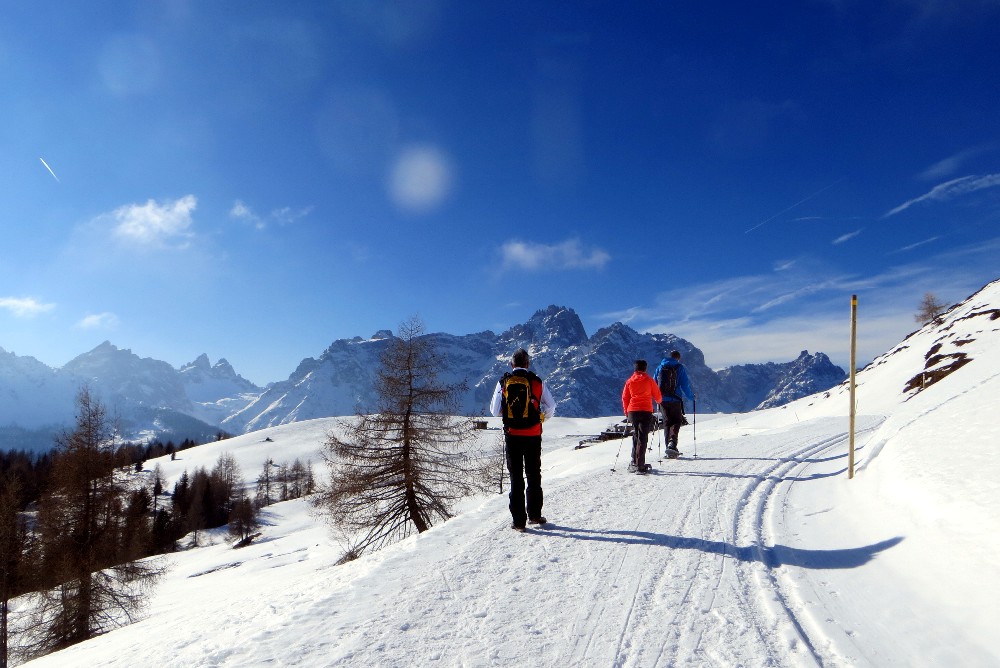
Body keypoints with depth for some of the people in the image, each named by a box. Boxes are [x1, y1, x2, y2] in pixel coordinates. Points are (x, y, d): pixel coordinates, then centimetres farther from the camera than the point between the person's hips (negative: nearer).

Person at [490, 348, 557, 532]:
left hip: (512, 435, 0)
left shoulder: (503, 382, -2)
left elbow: (494, 411, -1)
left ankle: (518, 520, 5)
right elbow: (551, 408, 1)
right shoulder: (536, 382, -2)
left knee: (516, 477, 6)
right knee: (534, 475, 15)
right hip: (533, 435, 0)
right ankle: (534, 514, 19)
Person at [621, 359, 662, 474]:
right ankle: (640, 465, -10)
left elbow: (624, 398, 10)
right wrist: (659, 401, 29)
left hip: (632, 412, 3)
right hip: (646, 412, -3)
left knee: (636, 436, 16)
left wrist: (626, 412, 23)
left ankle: (634, 463, 16)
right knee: (642, 438, -4)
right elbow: (658, 397, 6)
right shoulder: (649, 380, -1)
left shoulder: (629, 381, 6)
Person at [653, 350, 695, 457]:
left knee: (667, 423, 13)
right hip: (675, 400, -4)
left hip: (662, 400, 4)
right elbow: (685, 385, -4)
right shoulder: (679, 368, -2)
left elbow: (654, 383, 13)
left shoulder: (660, 367, 10)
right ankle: (672, 444, -18)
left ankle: (668, 444, 8)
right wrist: (691, 396, 11)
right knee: (676, 421, 3)